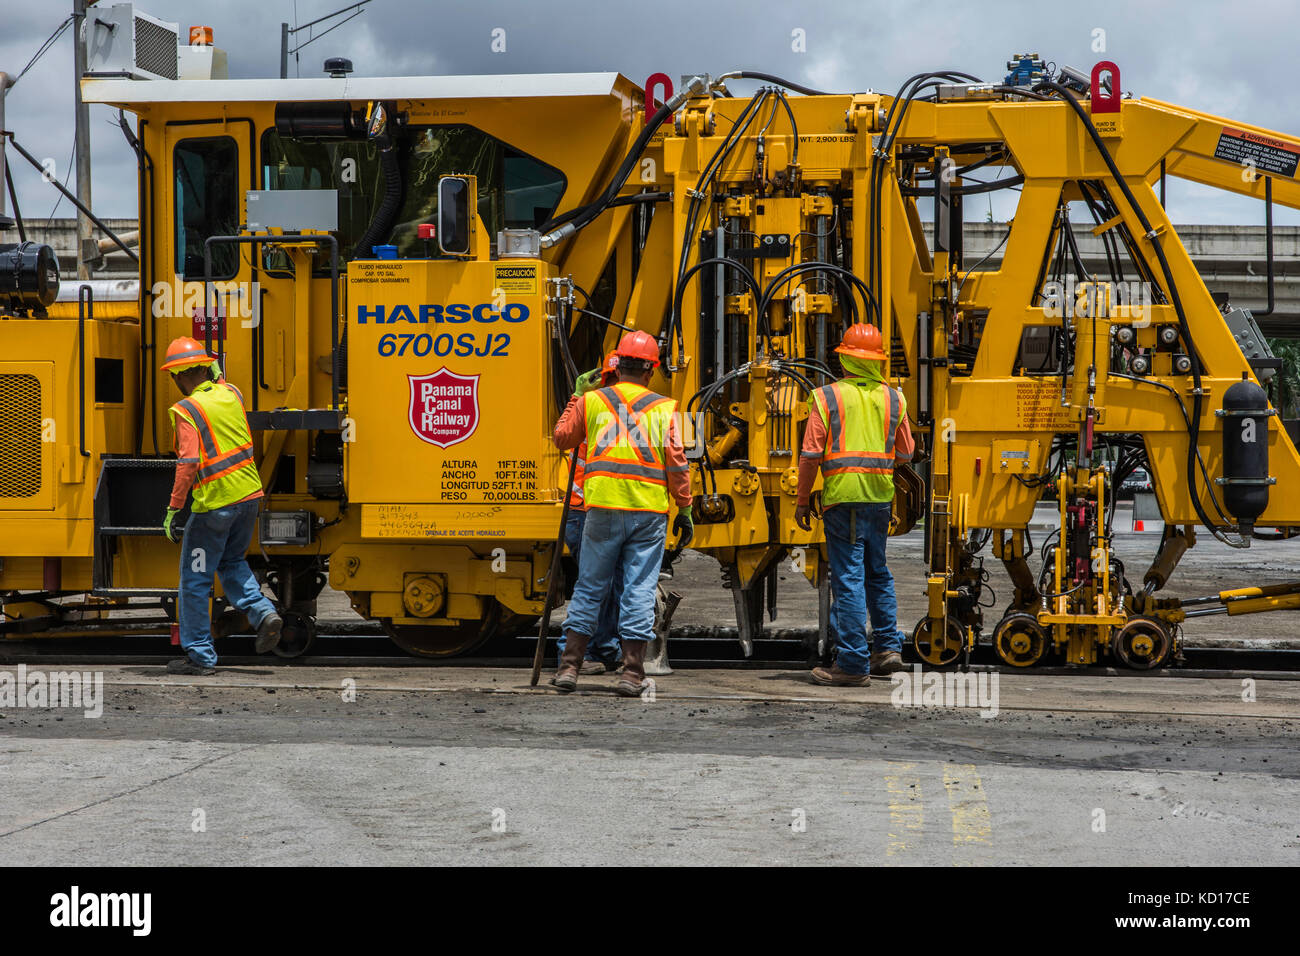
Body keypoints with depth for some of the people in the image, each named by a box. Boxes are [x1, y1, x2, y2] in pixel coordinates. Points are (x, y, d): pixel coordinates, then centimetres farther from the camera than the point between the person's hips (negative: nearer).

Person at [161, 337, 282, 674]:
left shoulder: (186, 410, -13)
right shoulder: (231, 393, 5)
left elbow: (188, 463, -21)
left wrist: (173, 510, -18)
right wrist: (216, 376, 39)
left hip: (215, 504, -7)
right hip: (249, 494, 7)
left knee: (195, 579, 5)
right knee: (232, 562, 27)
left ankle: (200, 656, 9)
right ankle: (263, 612, 5)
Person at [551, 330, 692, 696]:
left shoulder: (592, 401, 6)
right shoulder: (664, 409, 3)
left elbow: (563, 439, 20)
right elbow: (676, 463, -1)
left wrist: (578, 398, 29)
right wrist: (685, 510, 5)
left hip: (603, 508, 1)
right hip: (649, 510, -1)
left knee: (589, 587, 9)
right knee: (640, 589, 2)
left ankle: (569, 666, 9)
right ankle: (632, 673, -1)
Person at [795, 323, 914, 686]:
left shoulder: (827, 397, -2)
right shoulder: (893, 398, 9)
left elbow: (811, 454, -5)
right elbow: (905, 453, 15)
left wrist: (801, 501, 2)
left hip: (843, 494, -4)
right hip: (880, 496, 4)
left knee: (848, 578, -5)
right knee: (877, 572, 21)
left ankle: (853, 665, -5)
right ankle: (888, 646, 18)